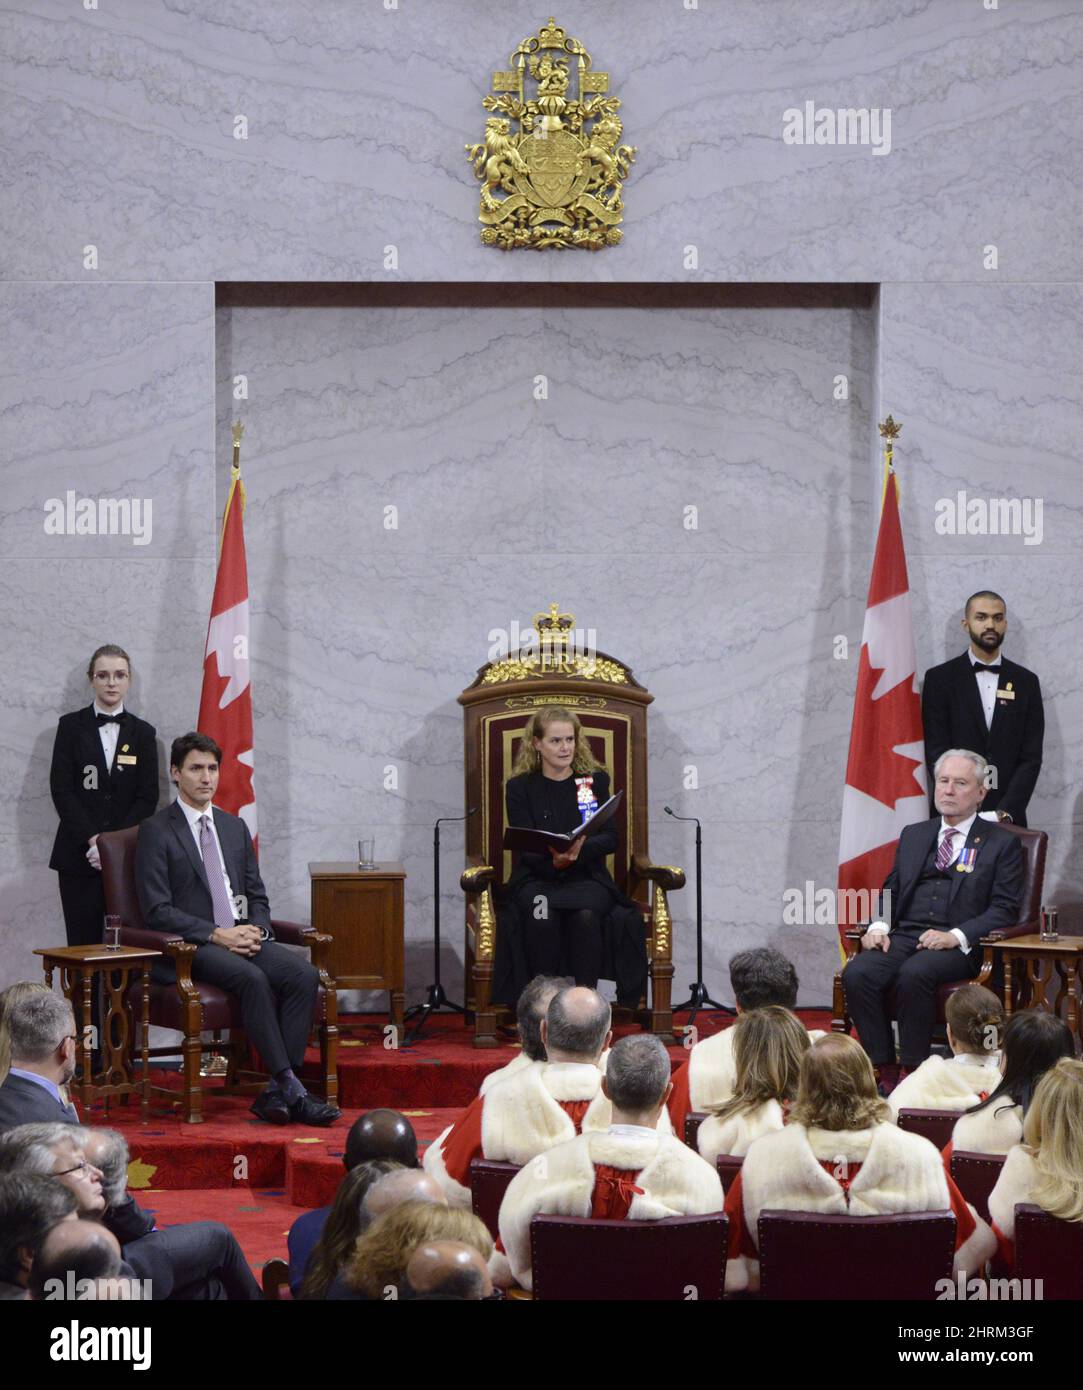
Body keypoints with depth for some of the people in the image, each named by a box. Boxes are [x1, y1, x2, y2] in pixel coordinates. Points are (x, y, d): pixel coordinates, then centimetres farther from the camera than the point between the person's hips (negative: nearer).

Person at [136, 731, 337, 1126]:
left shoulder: (235, 828, 19)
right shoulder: (157, 831, -1)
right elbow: (158, 911, -8)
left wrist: (256, 929, -3)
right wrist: (216, 935, -18)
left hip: (242, 937, 6)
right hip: (191, 946, -6)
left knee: (304, 975, -22)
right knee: (253, 979, -35)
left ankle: (275, 1094, -26)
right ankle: (292, 1090, -33)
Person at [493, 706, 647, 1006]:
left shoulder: (595, 781, 10)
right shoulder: (519, 787, 6)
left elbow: (611, 838, 3)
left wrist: (579, 849, -19)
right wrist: (553, 860, -25)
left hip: (586, 876, 0)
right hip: (537, 877, 0)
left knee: (586, 914, -34)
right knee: (541, 915, -35)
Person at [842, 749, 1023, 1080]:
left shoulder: (1002, 843, 9)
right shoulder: (913, 835, 24)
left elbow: (1004, 909, 0)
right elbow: (891, 890, 23)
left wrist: (955, 936, -15)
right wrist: (879, 926, 0)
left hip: (959, 945, -4)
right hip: (904, 937, 4)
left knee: (914, 973, -37)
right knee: (857, 974, -26)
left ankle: (914, 1072, -26)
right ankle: (884, 1070, -20)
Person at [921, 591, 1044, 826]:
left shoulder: (1026, 682, 8)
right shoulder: (939, 678, 2)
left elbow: (1031, 756, 3)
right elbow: (936, 753, -4)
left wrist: (1005, 812, -10)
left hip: (1009, 818, 2)